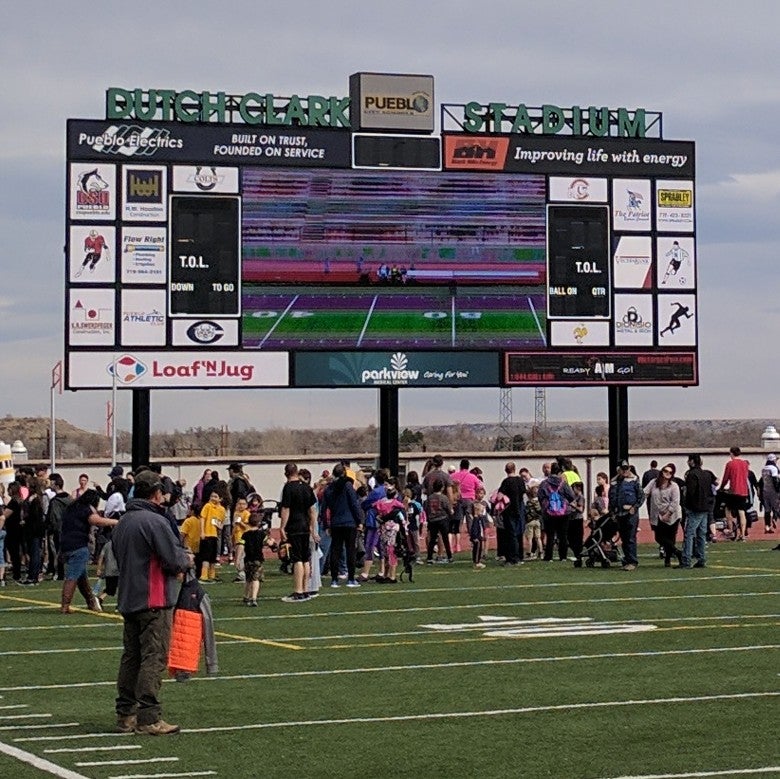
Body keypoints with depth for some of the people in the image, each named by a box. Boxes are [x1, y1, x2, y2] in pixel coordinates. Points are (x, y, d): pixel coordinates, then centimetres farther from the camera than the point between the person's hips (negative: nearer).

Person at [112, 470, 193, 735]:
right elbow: (173, 560, -18)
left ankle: (125, 715, 16)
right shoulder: (155, 522, -15)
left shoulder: (123, 523, 12)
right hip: (155, 602, -9)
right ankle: (149, 718, -7)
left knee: (131, 657, 13)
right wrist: (187, 560, 5)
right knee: (154, 658, -6)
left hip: (128, 600, 9)